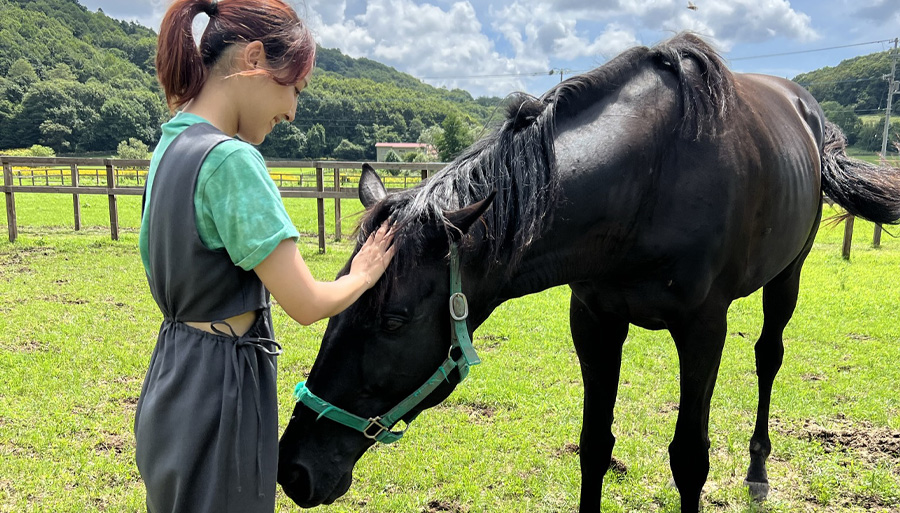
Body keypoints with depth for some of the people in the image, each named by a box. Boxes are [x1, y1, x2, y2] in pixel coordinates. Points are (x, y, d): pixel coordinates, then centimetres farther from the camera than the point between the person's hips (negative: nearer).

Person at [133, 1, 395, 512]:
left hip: (174, 384, 9)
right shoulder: (230, 159, -23)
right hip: (220, 394, -9)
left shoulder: (170, 147, 5)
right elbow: (307, 303, -23)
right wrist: (364, 275, -2)